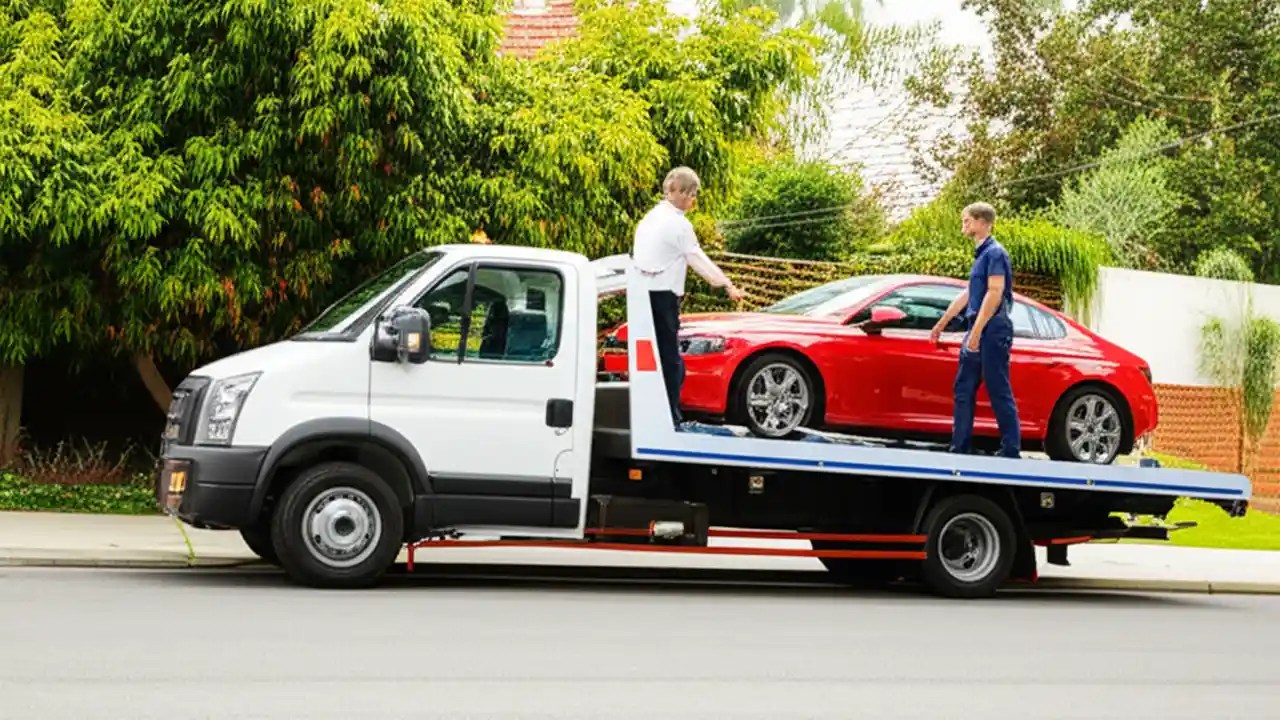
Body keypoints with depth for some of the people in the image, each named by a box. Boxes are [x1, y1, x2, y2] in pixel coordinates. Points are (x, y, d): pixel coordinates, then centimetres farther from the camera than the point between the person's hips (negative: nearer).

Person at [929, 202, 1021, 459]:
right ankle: (959, 448, 12)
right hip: (978, 331, 10)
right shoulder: (981, 254, 18)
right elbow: (968, 294, 26)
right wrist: (942, 322, 32)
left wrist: (976, 331, -23)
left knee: (999, 392, -7)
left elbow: (995, 293, -20)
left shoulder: (995, 252, -10)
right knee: (964, 389, 9)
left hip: (992, 330, -10)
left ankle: (1012, 452, -4)